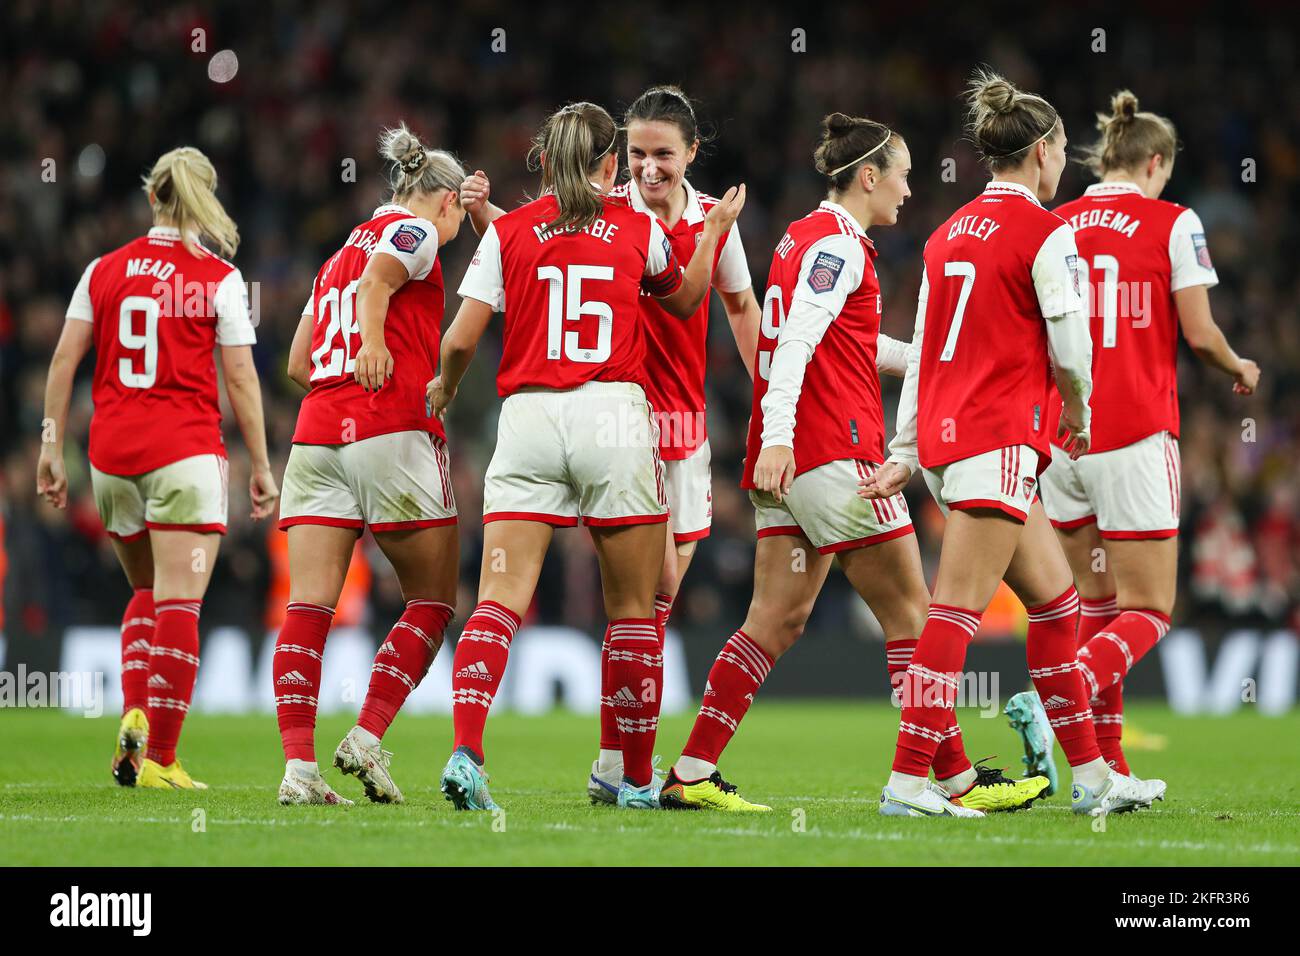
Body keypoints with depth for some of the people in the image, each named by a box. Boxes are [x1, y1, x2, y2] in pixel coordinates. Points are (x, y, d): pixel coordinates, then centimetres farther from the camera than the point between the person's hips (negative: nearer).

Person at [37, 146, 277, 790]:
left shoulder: (103, 271, 7)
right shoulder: (219, 277, -3)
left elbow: (64, 361, 5)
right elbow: (240, 378, -3)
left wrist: (51, 445, 9)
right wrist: (261, 465, 3)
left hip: (111, 451, 4)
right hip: (186, 449, -4)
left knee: (146, 592, 21)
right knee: (179, 604, -4)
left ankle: (134, 714, 0)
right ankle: (160, 759, -9)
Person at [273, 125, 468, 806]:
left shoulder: (341, 254, 24)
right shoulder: (416, 231, 4)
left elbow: (298, 362, 25)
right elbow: (376, 280, -17)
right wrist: (374, 344, -32)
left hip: (317, 435, 6)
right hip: (393, 431, -6)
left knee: (308, 605, -4)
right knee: (432, 601, 5)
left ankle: (298, 764, -14)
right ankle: (368, 736, -7)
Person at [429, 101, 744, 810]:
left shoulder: (506, 232, 6)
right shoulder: (639, 230, 7)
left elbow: (461, 338, 2)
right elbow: (685, 301, 26)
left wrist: (444, 387, 23)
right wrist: (715, 229, 40)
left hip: (527, 417, 1)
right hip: (614, 415, 0)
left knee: (500, 598, -5)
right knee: (632, 608, 9)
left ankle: (464, 751, -25)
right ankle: (637, 780, 14)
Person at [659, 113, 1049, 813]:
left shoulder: (804, 236, 20)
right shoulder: (839, 244, -9)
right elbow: (798, 340, -21)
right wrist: (778, 435, -30)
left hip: (787, 463, 9)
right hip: (834, 450, -9)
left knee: (778, 618, 5)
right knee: (909, 611, -2)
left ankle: (691, 774, -1)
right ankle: (957, 778, 1)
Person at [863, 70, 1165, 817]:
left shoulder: (951, 232, 15)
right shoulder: (1046, 234, -8)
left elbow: (920, 350, 15)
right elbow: (1070, 350, -8)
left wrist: (905, 455, 16)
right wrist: (1080, 418, 12)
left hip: (942, 433, 8)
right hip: (1000, 436, -8)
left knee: (1056, 600, 14)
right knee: (959, 610, -10)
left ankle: (1092, 775, 17)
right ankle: (908, 779, -15)